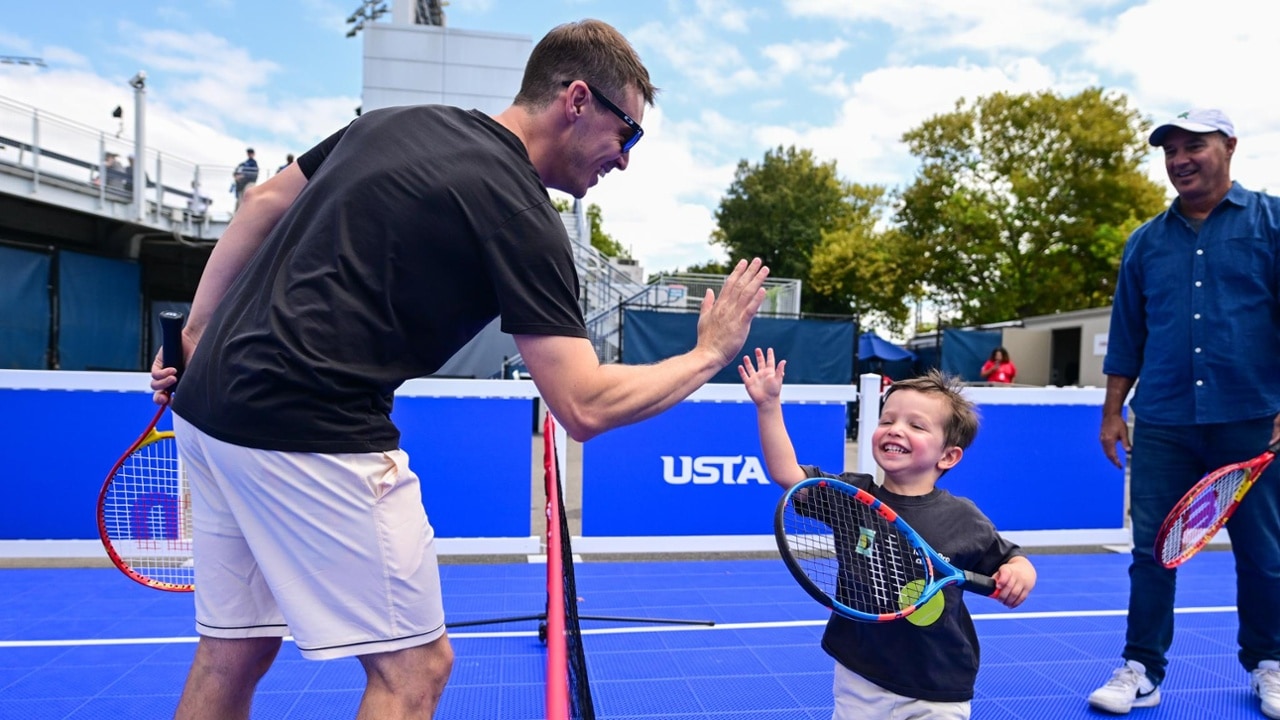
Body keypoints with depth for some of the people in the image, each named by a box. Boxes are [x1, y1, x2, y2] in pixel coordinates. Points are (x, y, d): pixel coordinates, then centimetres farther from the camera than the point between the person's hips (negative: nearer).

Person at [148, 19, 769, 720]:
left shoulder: (396, 121, 12)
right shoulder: (520, 214, -11)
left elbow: (262, 203, 17)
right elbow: (584, 406, -15)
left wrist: (196, 336, 21)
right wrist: (710, 353, 0)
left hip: (208, 404, 9)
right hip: (312, 435, -9)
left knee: (232, 656, 20)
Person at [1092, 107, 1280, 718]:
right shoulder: (1145, 242, 11)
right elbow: (1127, 336, 14)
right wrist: (1112, 411, 11)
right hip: (1161, 426, 2)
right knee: (1151, 550, 4)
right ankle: (1142, 669, 14)